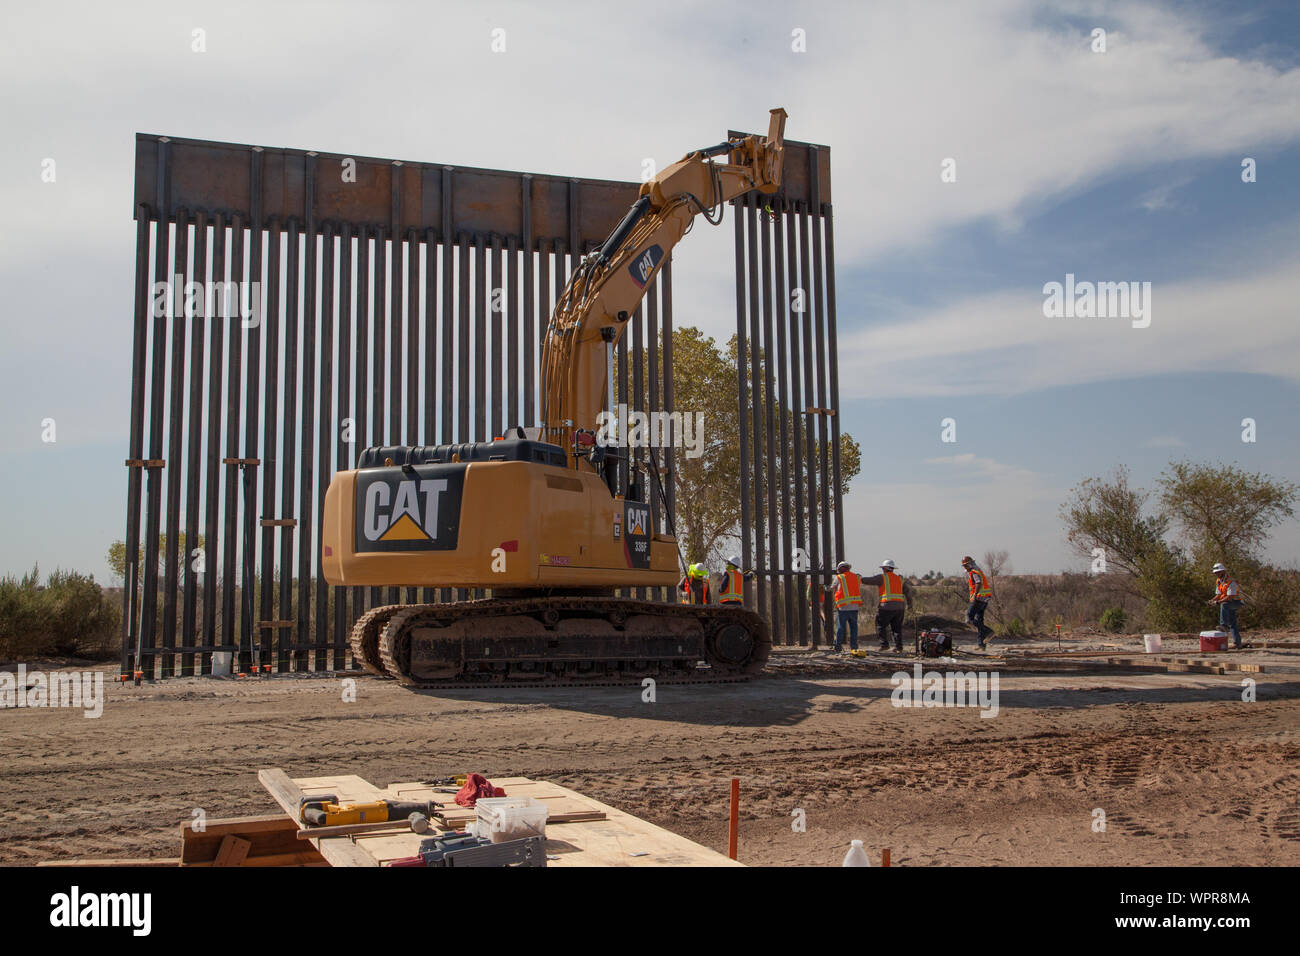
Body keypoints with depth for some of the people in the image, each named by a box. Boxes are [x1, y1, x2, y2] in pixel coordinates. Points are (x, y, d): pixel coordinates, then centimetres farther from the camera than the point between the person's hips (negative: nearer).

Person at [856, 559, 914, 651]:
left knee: (881, 626, 4)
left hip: (887, 606, -6)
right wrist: (909, 604, 19)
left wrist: (860, 578, 15)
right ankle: (898, 646, 4)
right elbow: (907, 591, 14)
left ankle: (884, 644, -3)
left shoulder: (882, 577, -1)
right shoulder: (899, 578, 15)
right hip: (900, 607, 6)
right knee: (897, 627, 10)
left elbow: (868, 580, -3)